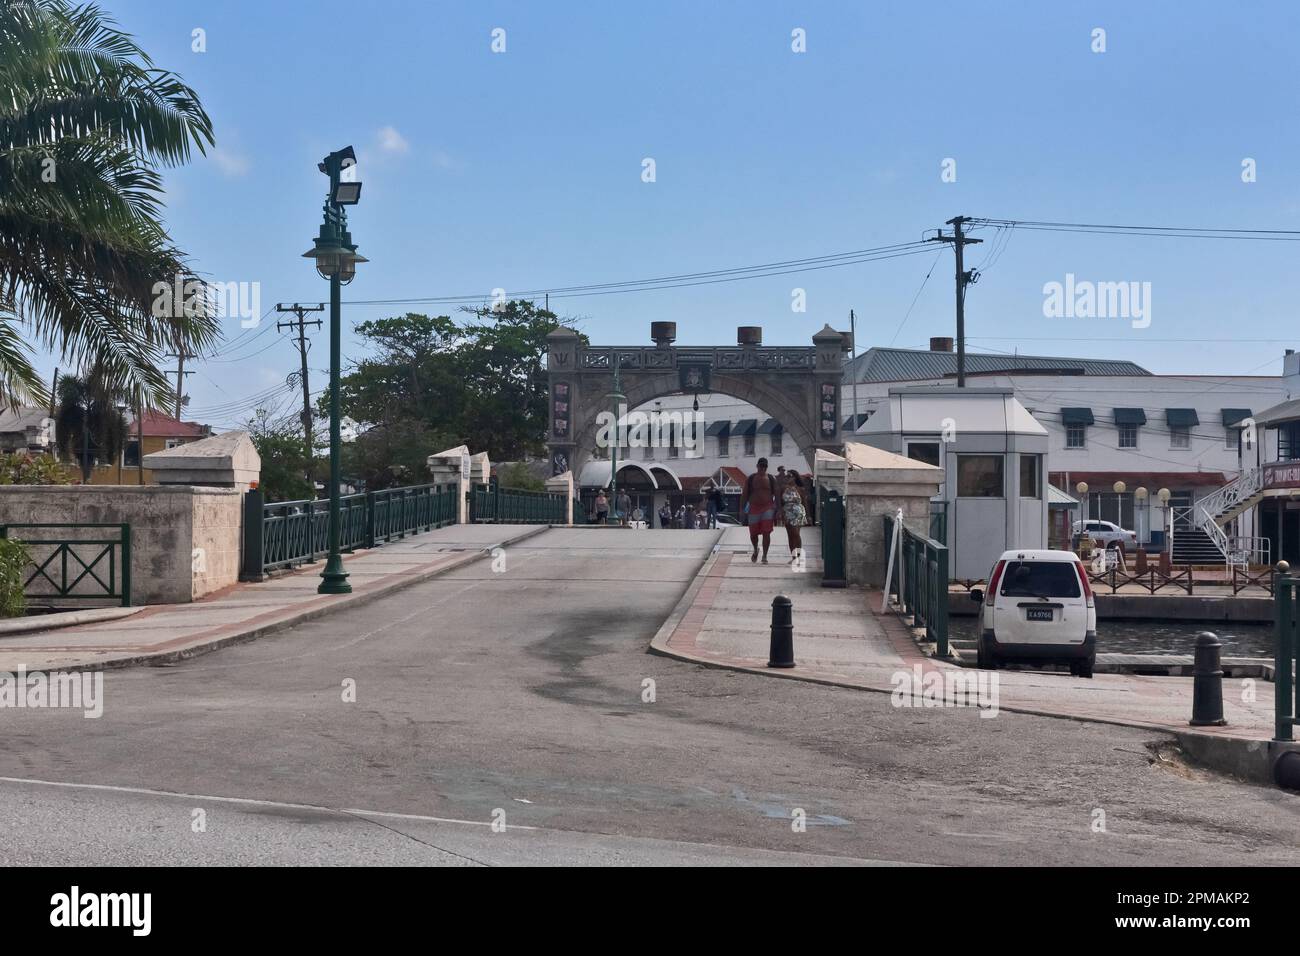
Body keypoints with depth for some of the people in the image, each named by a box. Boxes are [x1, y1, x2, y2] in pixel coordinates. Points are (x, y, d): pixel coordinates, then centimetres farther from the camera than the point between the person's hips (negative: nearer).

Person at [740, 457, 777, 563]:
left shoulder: (771, 479, 4)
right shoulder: (750, 479, 3)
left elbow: (776, 495, 6)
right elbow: (744, 494, 4)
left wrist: (777, 510, 1)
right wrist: (742, 509, -1)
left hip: (767, 508, -1)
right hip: (754, 508, 1)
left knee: (766, 533, -9)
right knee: (753, 534, 5)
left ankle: (764, 556, -5)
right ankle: (756, 550, 35)